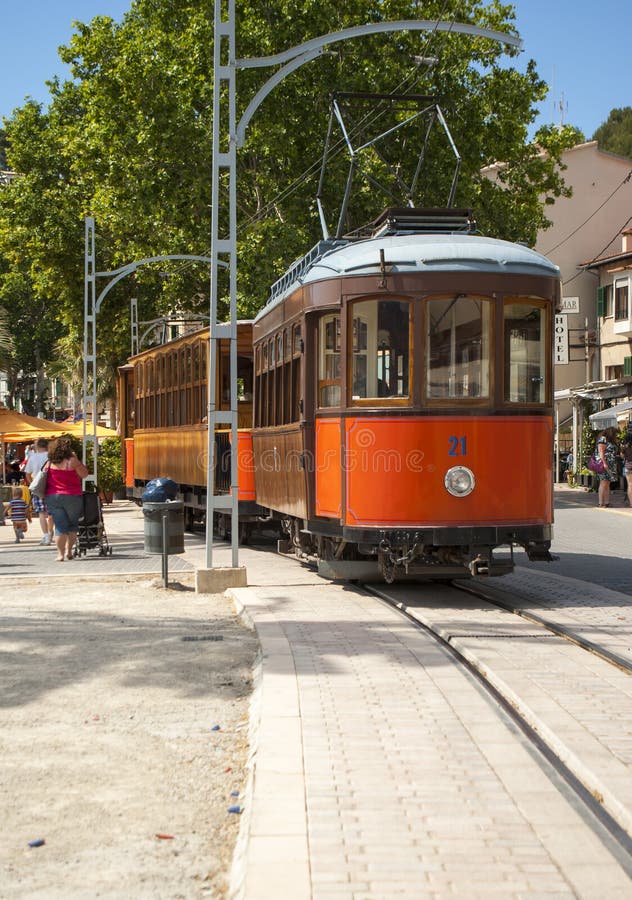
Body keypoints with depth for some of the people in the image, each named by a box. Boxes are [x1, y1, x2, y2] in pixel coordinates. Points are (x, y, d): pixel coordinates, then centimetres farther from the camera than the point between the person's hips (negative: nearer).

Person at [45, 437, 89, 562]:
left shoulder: (50, 463, 3)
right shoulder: (72, 461, -10)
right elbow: (84, 474, -1)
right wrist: (76, 458, 2)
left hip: (52, 497, 3)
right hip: (71, 497, -3)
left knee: (60, 526, 3)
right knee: (72, 525, 14)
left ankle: (60, 554, -4)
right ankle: (69, 551, 11)